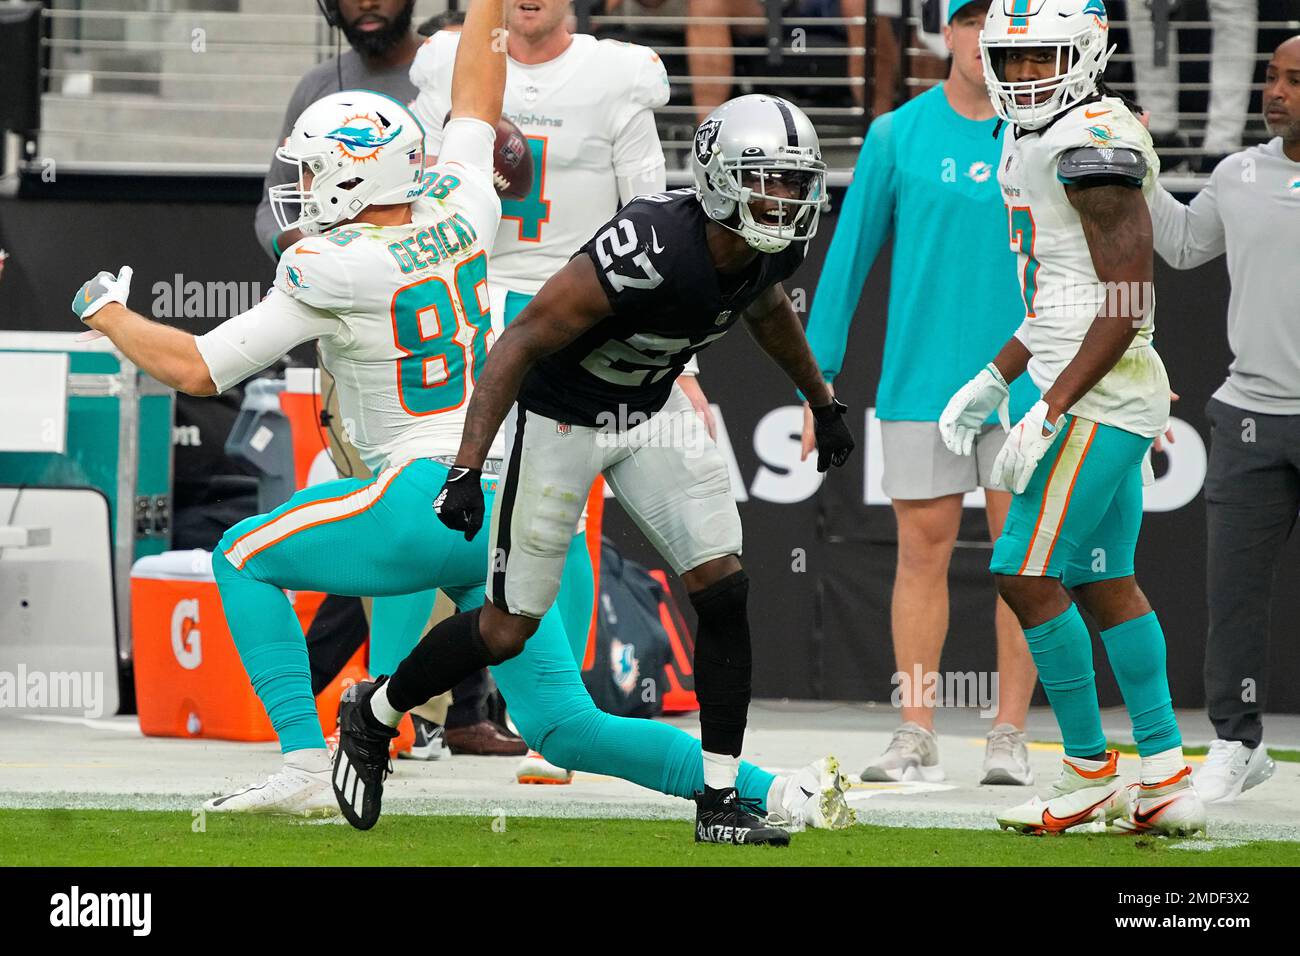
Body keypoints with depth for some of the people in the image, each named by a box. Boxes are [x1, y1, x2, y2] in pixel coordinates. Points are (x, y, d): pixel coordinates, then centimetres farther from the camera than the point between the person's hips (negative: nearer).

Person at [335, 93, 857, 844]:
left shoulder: (773, 248, -13)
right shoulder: (649, 251, -36)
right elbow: (521, 343, -31)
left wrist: (823, 401, 27)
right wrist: (467, 469, -35)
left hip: (653, 410, 6)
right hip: (563, 419, -6)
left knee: (724, 590, -6)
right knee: (511, 627, 1)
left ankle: (721, 800, 2)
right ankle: (374, 715, 26)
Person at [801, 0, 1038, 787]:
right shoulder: (896, 138, 4)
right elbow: (849, 255, 6)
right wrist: (819, 377, 2)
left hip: (1026, 384, 0)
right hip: (922, 387, 0)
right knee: (923, 550, 0)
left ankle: (1011, 737, 3)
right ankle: (916, 739, 4)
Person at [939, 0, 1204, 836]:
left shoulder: (1093, 144, -17)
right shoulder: (1037, 142, 15)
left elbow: (1126, 303, -20)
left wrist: (1049, 413, -20)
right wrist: (996, 377, 21)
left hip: (1101, 395, -10)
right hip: (1103, 397, 10)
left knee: (1026, 574, -7)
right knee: (1103, 582, 11)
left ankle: (1090, 773, 2)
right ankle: (1168, 781, 13)